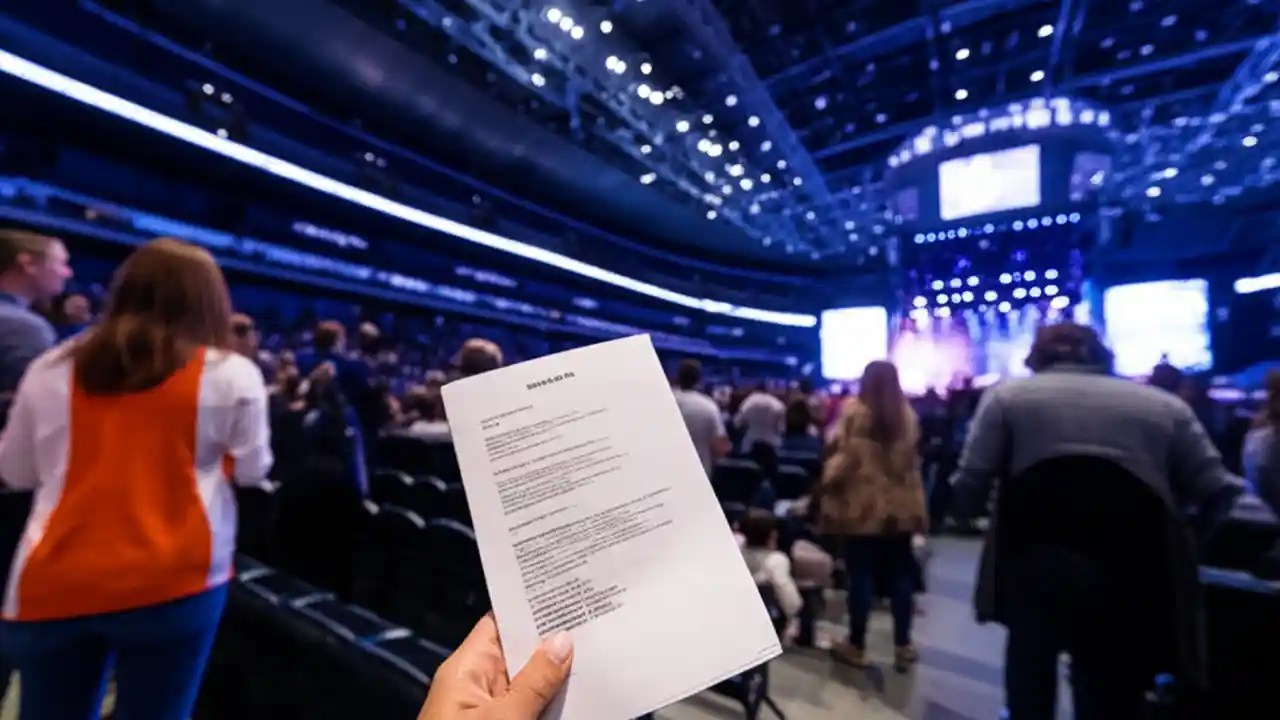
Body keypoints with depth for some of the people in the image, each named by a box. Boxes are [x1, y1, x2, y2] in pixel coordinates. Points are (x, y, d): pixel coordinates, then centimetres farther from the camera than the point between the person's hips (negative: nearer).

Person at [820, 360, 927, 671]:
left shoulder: (854, 412, -8)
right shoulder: (908, 415, 5)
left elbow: (844, 457, -11)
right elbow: (911, 459, 8)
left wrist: (826, 485, -2)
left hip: (862, 505, -4)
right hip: (900, 506, 4)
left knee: (861, 575, 3)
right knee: (900, 575, 12)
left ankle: (857, 646, 14)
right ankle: (903, 647, 22)